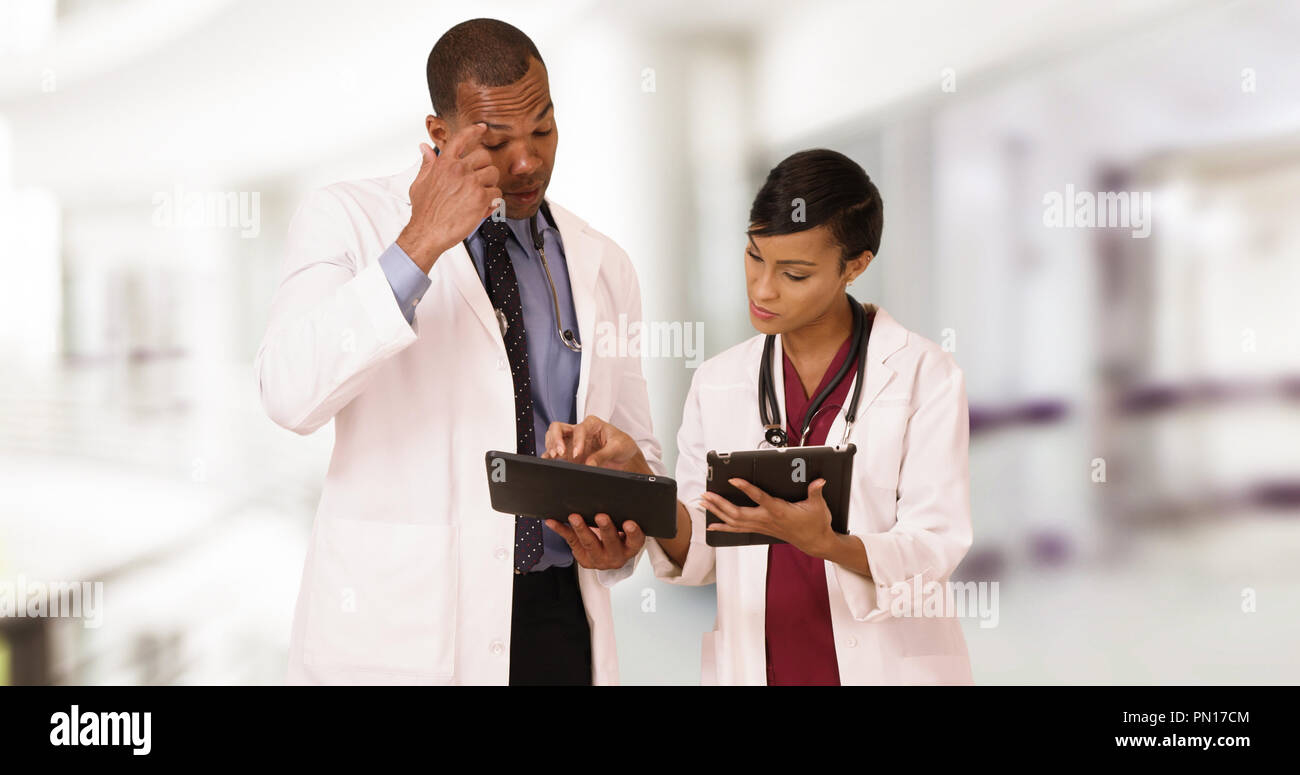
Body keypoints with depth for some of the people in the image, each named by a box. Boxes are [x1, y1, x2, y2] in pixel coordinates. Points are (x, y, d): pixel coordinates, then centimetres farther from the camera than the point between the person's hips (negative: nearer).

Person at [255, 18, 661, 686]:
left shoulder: (601, 267, 9)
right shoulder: (346, 219, -2)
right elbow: (291, 393, -19)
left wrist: (625, 532, -5)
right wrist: (417, 246, -24)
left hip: (555, 623, 3)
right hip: (395, 628, -3)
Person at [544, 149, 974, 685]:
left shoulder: (926, 375, -8)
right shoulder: (718, 383, 3)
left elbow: (932, 552, -13)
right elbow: (698, 554, 1)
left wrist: (824, 542, -30)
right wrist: (635, 472, -15)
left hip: (889, 667, -2)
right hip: (754, 665, 3)